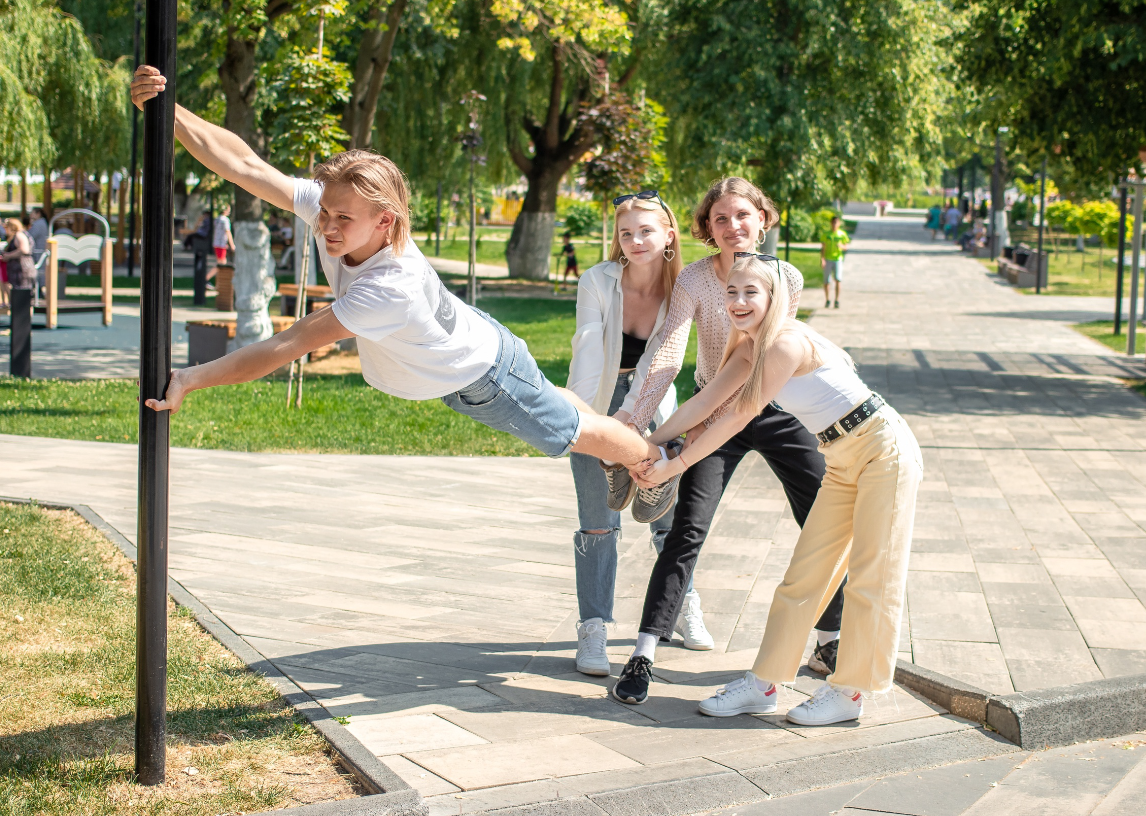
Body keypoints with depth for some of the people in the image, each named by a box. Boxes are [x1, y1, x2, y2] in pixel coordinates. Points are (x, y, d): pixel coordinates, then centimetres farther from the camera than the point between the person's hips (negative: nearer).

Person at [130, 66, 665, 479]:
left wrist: (190, 380, -50)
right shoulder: (330, 207, -29)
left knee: (575, 432, 17)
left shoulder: (393, 287, -47)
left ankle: (654, 458, 47)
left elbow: (286, 347, -50)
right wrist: (167, 110, -44)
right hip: (452, 344, 8)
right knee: (546, 397, 34)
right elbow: (244, 165, -34)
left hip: (479, 379, -8)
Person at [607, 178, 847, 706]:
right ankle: (643, 655, -13)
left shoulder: (788, 279, -10)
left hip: (779, 411, 3)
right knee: (688, 530, -15)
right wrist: (634, 428, -35)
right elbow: (668, 358, -24)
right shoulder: (694, 281, -16)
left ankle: (830, 644, 22)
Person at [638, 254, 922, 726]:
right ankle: (763, 685, 12)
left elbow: (735, 419, -20)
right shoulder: (750, 350, 6)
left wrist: (675, 465, -15)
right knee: (804, 575, 8)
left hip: (883, 450, -9)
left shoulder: (787, 344, -22)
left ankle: (850, 691, 9)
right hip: (843, 462, 9)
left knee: (870, 578, -1)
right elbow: (705, 403, 6)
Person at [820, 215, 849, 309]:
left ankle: (837, 300, -8)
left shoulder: (842, 234, 5)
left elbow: (845, 247, 9)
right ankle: (827, 299, 21)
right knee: (826, 282, 2)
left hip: (838, 259, 0)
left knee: (838, 279, -14)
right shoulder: (826, 234, 4)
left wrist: (842, 246, -14)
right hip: (828, 259, 0)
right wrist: (822, 259, -8)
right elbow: (822, 248, 3)